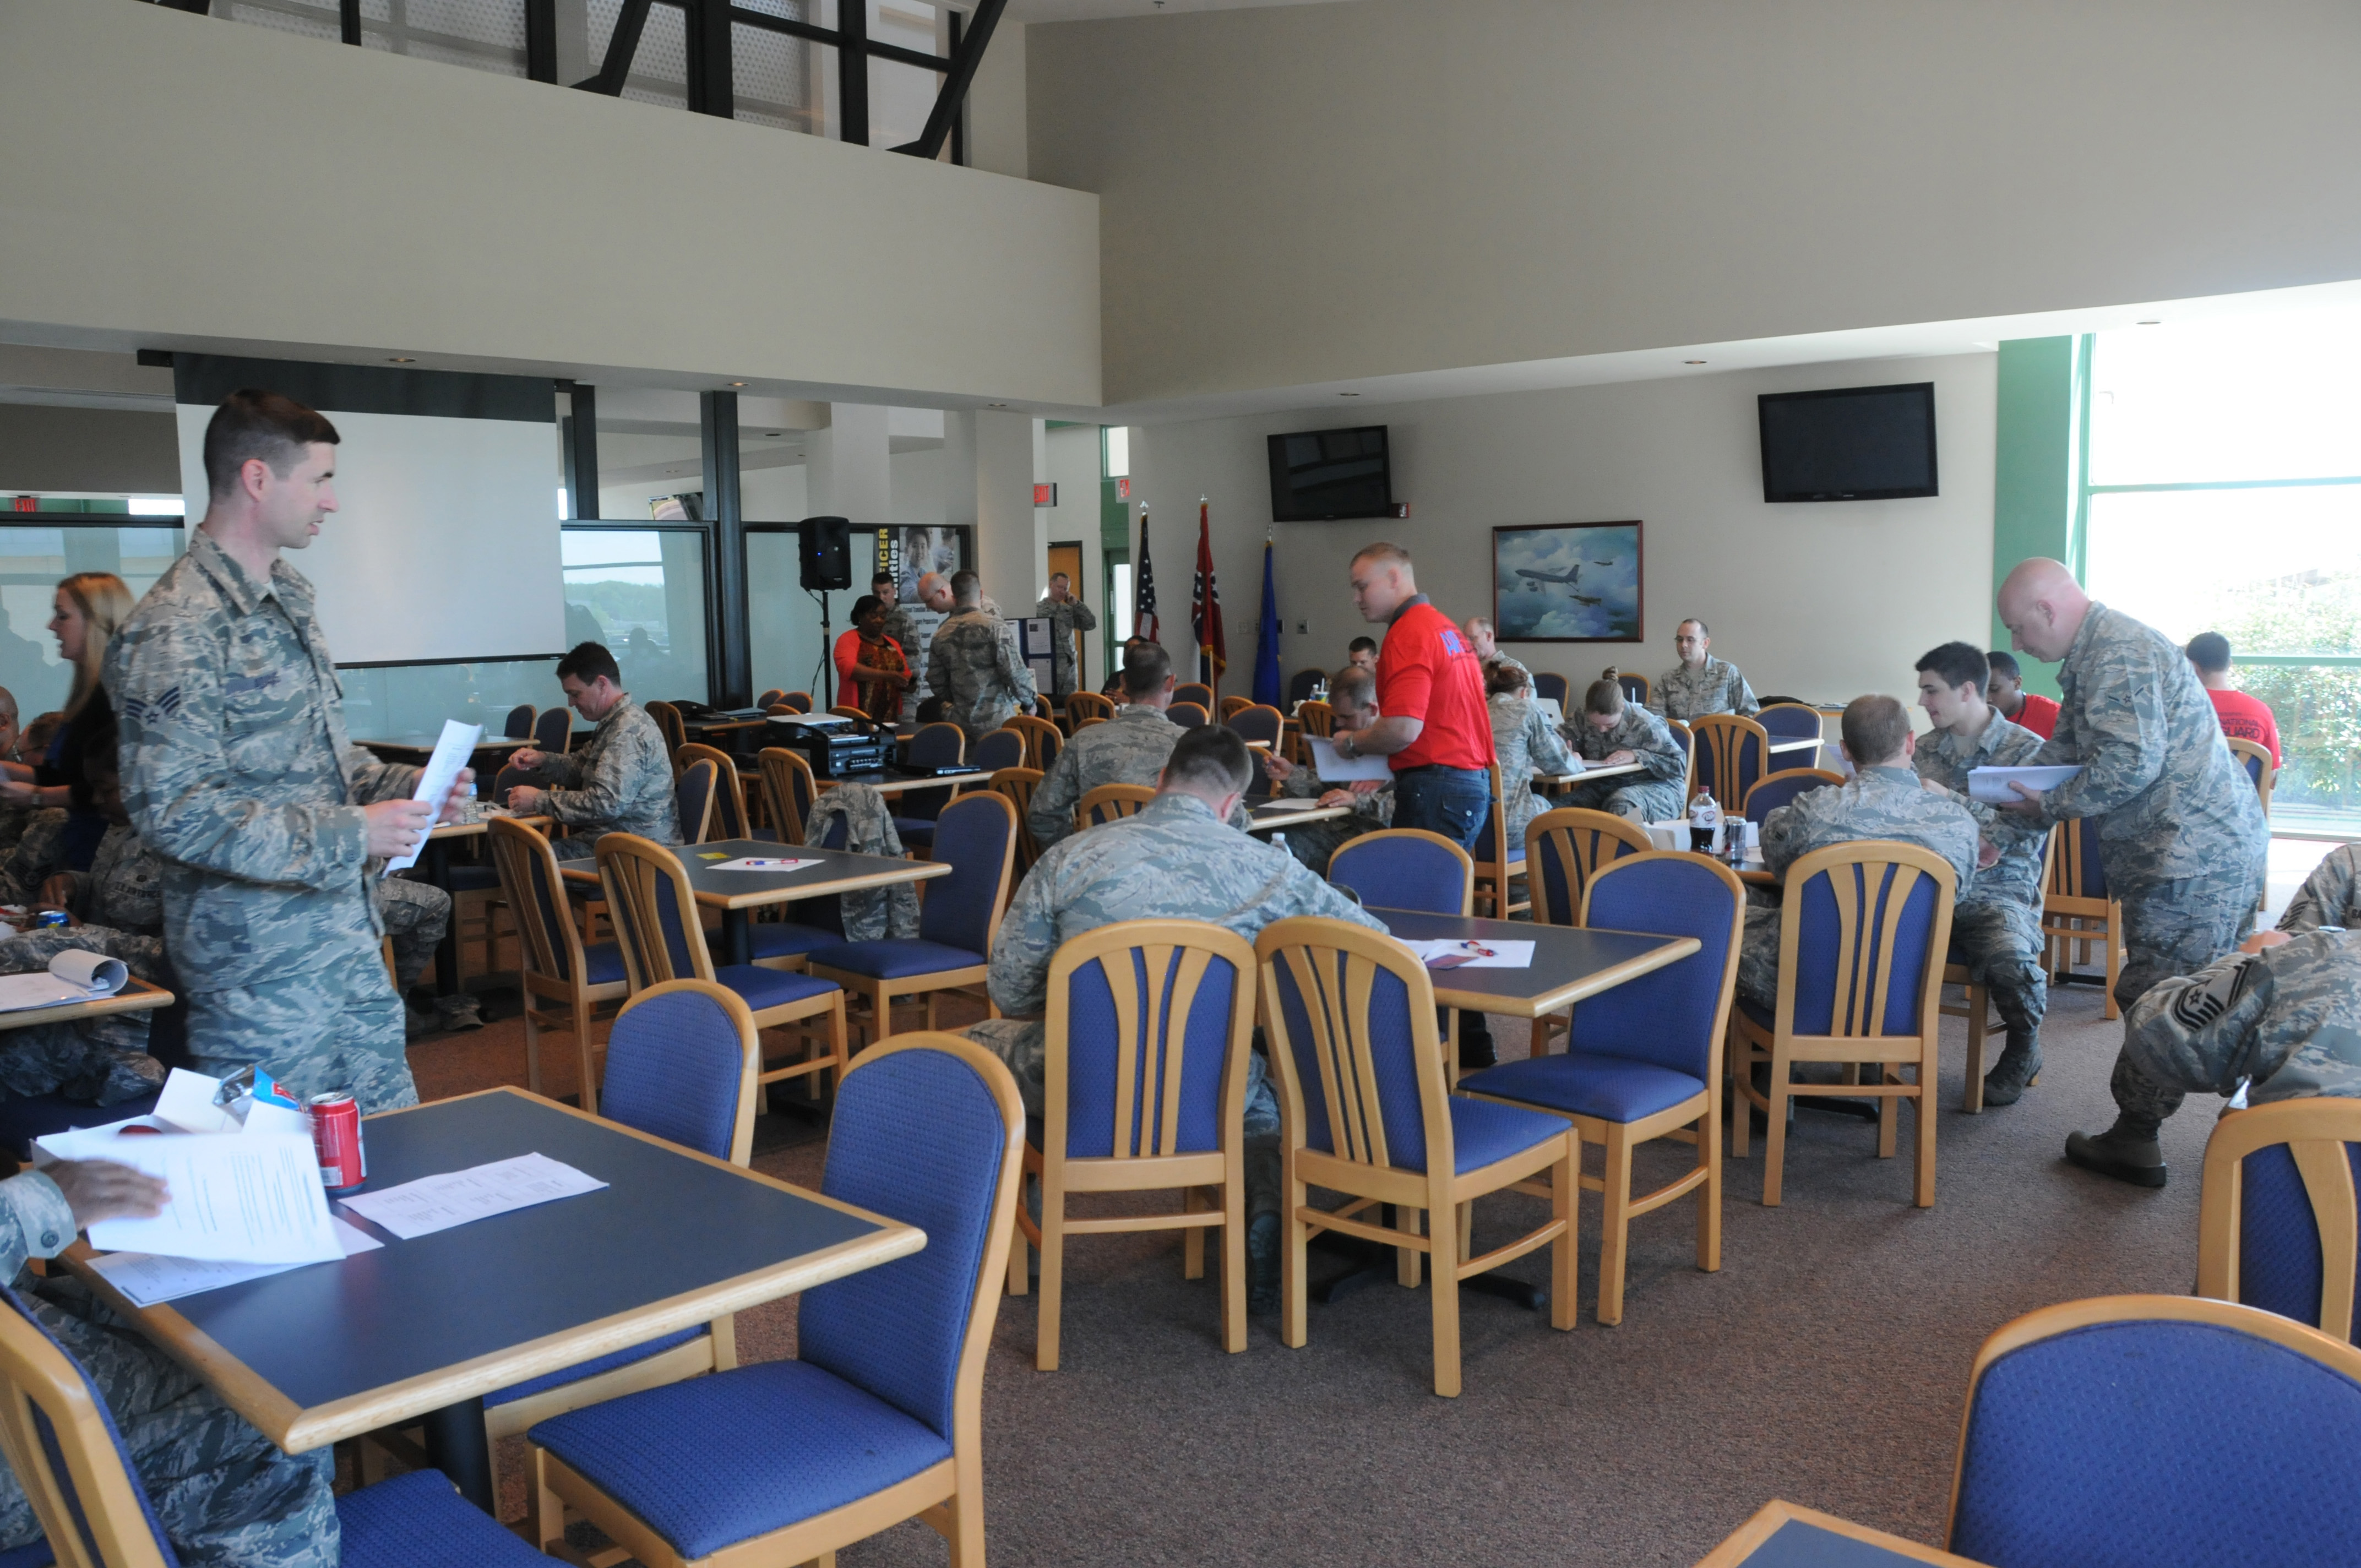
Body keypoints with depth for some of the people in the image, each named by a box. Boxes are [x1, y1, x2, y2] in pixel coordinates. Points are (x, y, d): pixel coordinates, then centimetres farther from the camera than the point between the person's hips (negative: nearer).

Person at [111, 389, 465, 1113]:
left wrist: (403, 786, 4)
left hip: (347, 939, 9)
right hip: (260, 965, -9)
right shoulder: (176, 628, -17)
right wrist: (349, 836, -23)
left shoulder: (286, 601, 14)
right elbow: (174, 809, -23)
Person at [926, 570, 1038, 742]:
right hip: (995, 720, -4)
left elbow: (936, 682, 9)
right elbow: (1014, 670, -13)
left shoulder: (941, 635, 6)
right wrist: (1029, 701, 2)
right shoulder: (994, 625, -9)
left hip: (960, 722, 4)